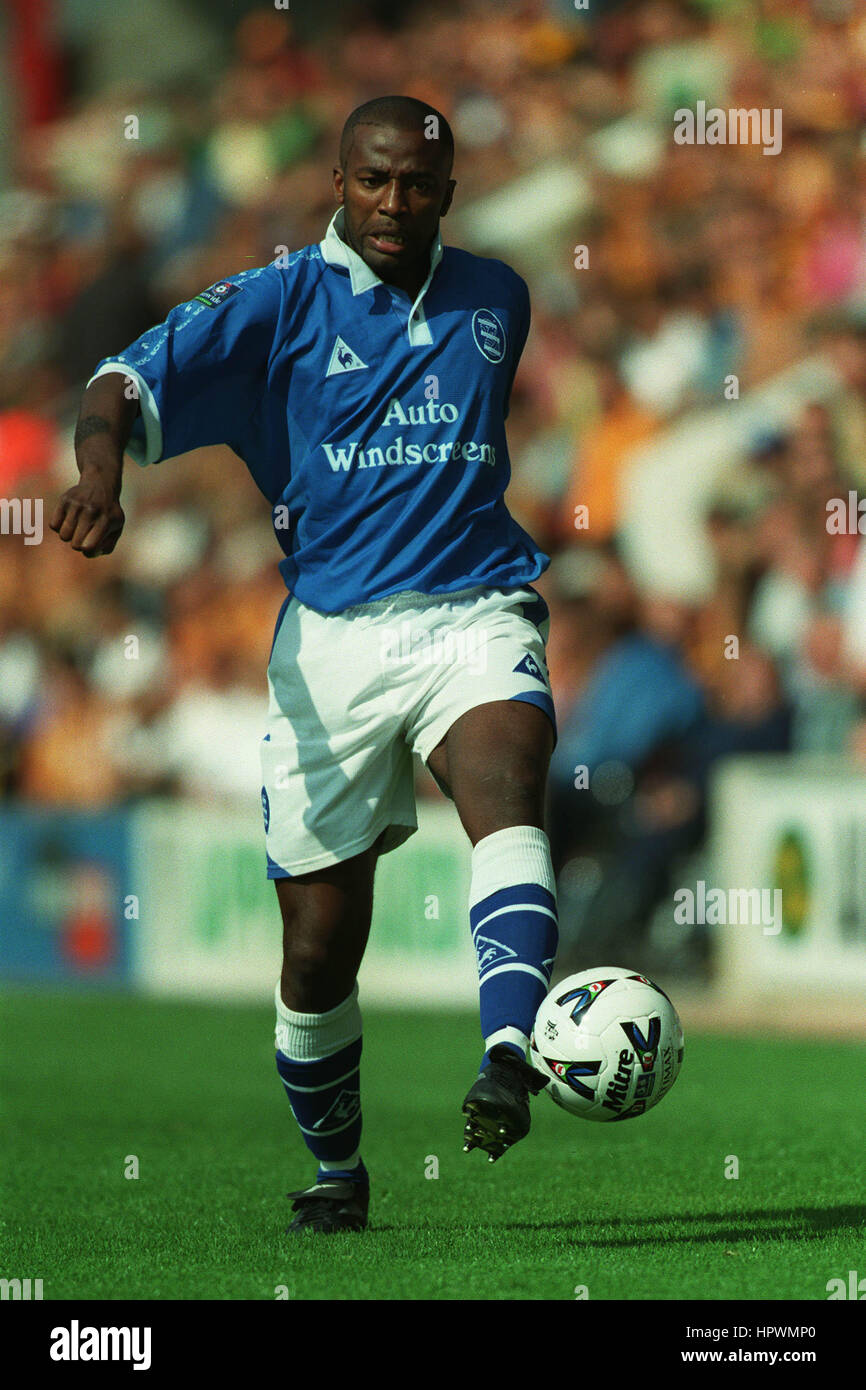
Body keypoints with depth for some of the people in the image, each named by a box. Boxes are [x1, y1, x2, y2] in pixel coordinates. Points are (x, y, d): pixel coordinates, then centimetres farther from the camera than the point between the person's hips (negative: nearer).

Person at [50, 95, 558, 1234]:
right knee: (318, 951, 2)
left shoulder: (494, 301, 13)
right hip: (329, 634, -1)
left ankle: (510, 1062, -51)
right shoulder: (279, 304, 1)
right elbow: (134, 383, -13)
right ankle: (337, 1170, 27)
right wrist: (102, 467, -32)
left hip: (472, 616, 1)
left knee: (506, 788, -34)